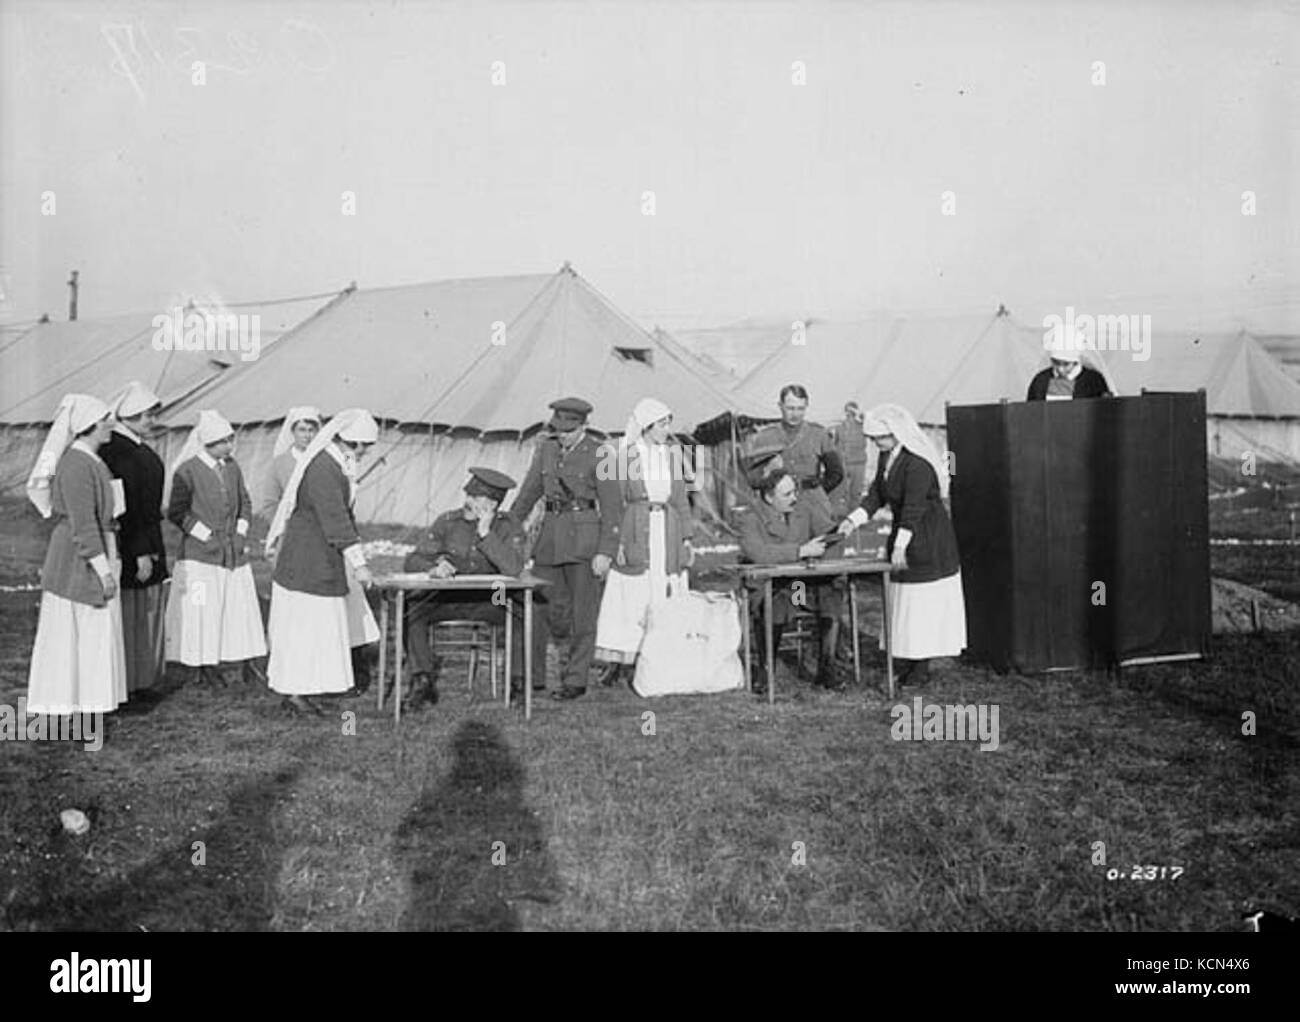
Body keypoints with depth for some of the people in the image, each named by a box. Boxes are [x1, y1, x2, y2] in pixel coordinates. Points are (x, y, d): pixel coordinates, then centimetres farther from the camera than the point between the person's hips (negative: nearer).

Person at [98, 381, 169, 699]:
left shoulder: (140, 450, 12)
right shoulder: (116, 452, -18)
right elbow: (125, 507, -22)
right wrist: (141, 553, -22)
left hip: (148, 541, 10)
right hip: (128, 546, -10)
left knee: (148, 610, 16)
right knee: (129, 614, 0)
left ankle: (146, 677, 27)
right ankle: (123, 683, 10)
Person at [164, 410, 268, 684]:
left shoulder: (232, 467, 9)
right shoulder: (187, 471, -8)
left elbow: (245, 502, 19)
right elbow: (176, 512, -8)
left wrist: (241, 531, 7)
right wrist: (206, 536, -11)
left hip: (234, 551, 5)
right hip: (200, 553, -5)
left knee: (240, 606, 4)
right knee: (202, 609, -2)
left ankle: (244, 661, 11)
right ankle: (205, 665, 8)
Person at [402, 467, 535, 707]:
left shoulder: (510, 528, -5)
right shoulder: (448, 521, -2)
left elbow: (513, 569, -24)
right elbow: (413, 560, -4)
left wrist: (485, 533, -24)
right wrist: (433, 568, -27)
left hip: (489, 601, -1)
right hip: (447, 599, 1)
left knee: (527, 613, -29)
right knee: (410, 610, -27)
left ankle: (519, 680, -17)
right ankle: (422, 677, -19)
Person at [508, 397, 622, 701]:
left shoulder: (599, 454, -8)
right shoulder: (546, 448, 8)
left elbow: (612, 506, -9)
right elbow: (529, 491, 17)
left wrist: (606, 552, -16)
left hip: (584, 536, -5)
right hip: (551, 533, 5)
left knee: (582, 611, 2)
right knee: (538, 605, 5)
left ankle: (576, 681, 11)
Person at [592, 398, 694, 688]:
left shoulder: (674, 452, 11)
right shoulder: (626, 453, 1)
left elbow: (681, 498, 15)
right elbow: (616, 499, -1)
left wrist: (687, 539, 10)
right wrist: (617, 541, -9)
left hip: (667, 529, 3)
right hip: (634, 530, -3)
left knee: (662, 596, 2)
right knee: (629, 595, -3)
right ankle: (615, 660, 3)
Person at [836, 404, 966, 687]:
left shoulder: (918, 463, -22)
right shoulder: (886, 457, 6)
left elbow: (913, 507, -24)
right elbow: (876, 494, 10)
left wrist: (900, 545, -25)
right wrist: (853, 520, -2)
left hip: (928, 539, -9)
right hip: (903, 532, 9)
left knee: (923, 603, -3)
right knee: (902, 600, 10)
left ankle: (921, 667, 3)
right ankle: (905, 662, 16)